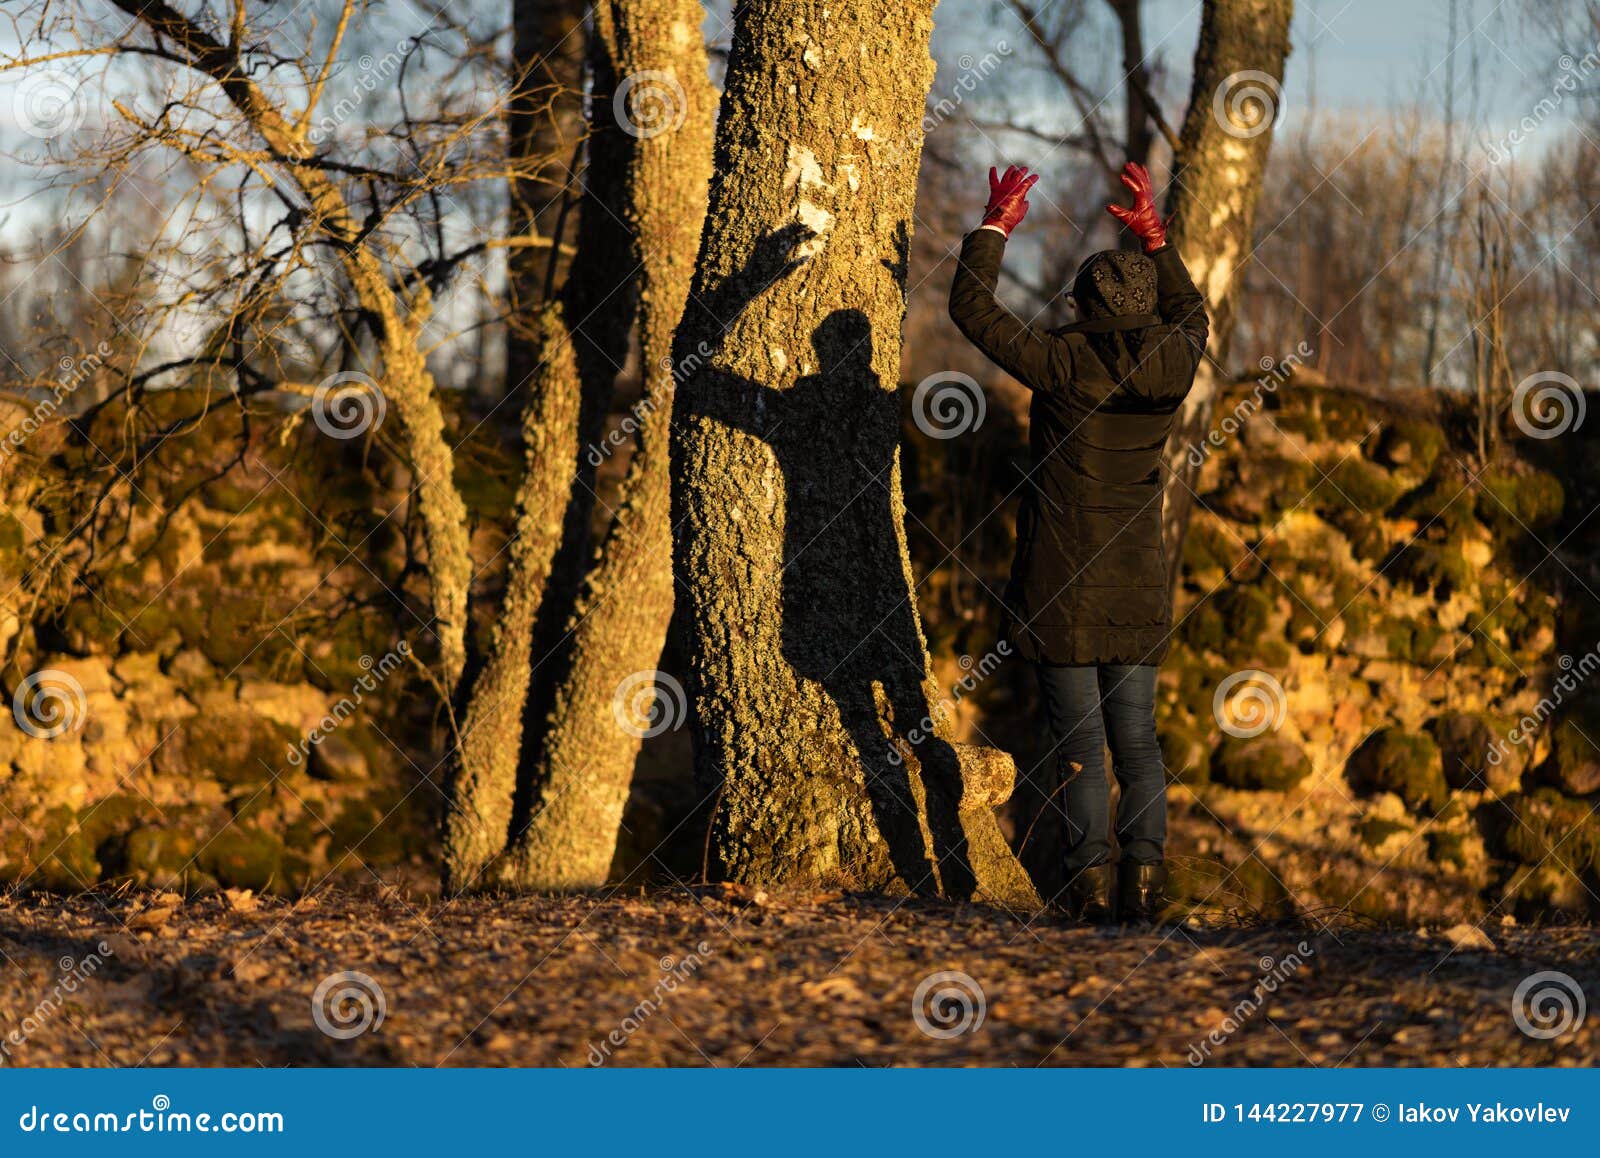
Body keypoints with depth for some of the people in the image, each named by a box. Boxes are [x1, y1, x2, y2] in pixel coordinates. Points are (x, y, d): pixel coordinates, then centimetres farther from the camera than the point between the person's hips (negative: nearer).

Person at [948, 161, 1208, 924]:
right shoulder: (1170, 368, -1)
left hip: (1063, 588, -4)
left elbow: (971, 308, -8)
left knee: (1079, 739, -2)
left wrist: (995, 227, 3)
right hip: (1138, 586, 4)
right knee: (1137, 738, 10)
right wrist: (1155, 239, 23)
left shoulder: (1064, 364, -14)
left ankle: (1090, 883, -6)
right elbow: (1190, 313, 24)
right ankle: (1144, 877, 2)